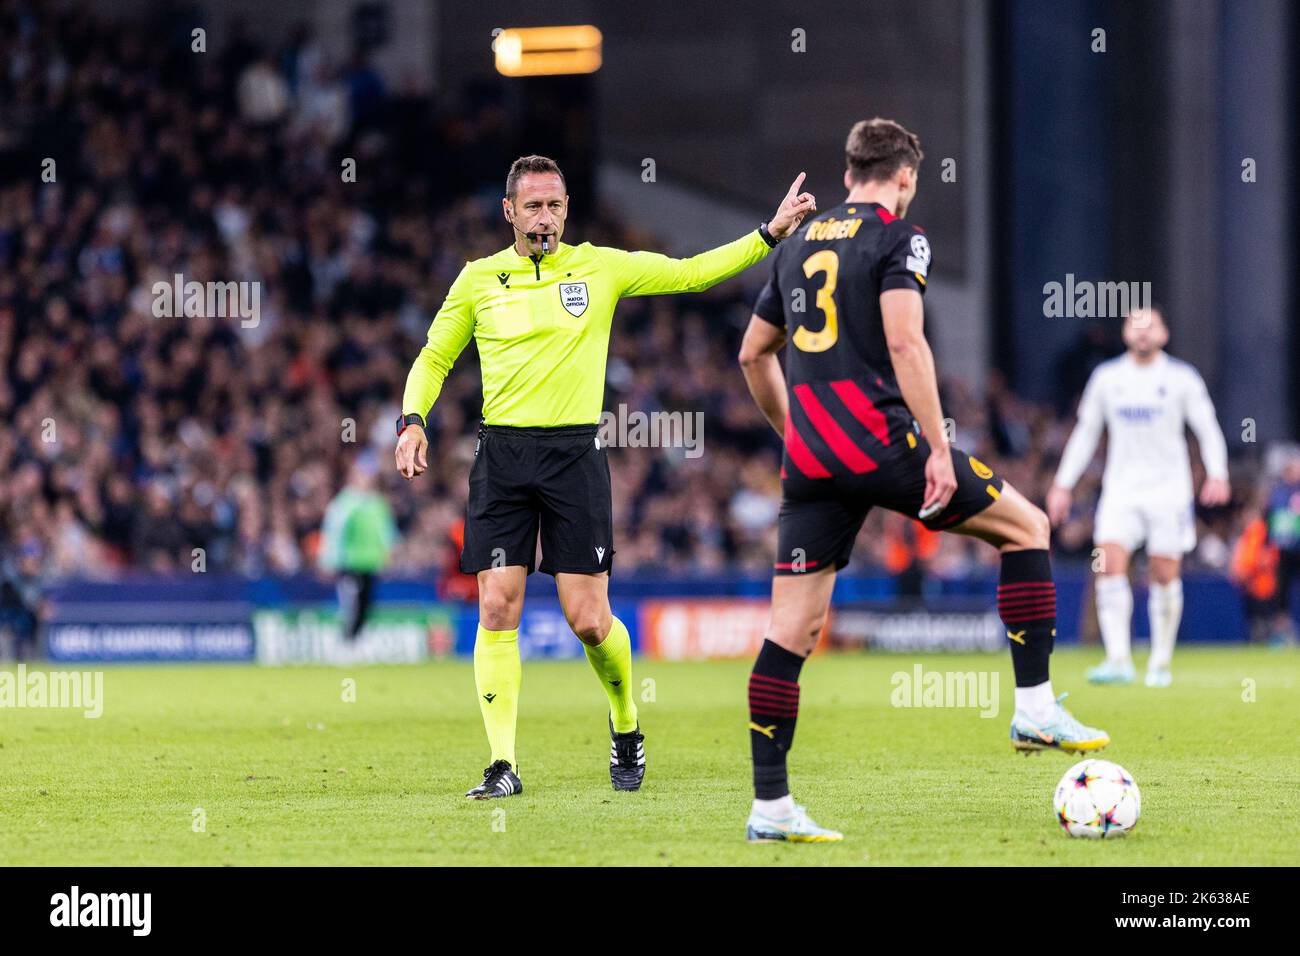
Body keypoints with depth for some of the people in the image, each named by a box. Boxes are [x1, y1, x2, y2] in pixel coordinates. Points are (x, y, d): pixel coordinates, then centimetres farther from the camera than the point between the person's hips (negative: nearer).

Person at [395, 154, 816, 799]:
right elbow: (433, 358, 16)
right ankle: (503, 765, -5)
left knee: (589, 620, -5)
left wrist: (770, 233, 3)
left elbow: (690, 273, 10)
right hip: (502, 455, 1)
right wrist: (413, 420, -1)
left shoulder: (600, 267, 7)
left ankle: (626, 727, 24)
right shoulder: (479, 280, 8)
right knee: (498, 608, -8)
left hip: (575, 453, -1)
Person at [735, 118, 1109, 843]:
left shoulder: (799, 245, 18)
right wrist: (938, 448, -15)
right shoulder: (898, 237, -2)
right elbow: (905, 342, -16)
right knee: (1027, 526, 12)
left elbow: (753, 353, 25)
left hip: (810, 459, 6)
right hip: (879, 442, -6)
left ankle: (770, 804, 0)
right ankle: (1035, 707, 6)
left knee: (794, 627, 4)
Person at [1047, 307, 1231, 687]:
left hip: (1168, 489, -1)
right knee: (1109, 566, -16)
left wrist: (1217, 474, -15)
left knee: (1165, 575, -1)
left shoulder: (1181, 378, 1)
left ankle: (1161, 662, 12)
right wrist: (1063, 484, 11)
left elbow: (1208, 429, 1)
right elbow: (1085, 432, 16)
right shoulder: (1106, 378, 8)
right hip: (1121, 490, 2)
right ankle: (1118, 659, -21)